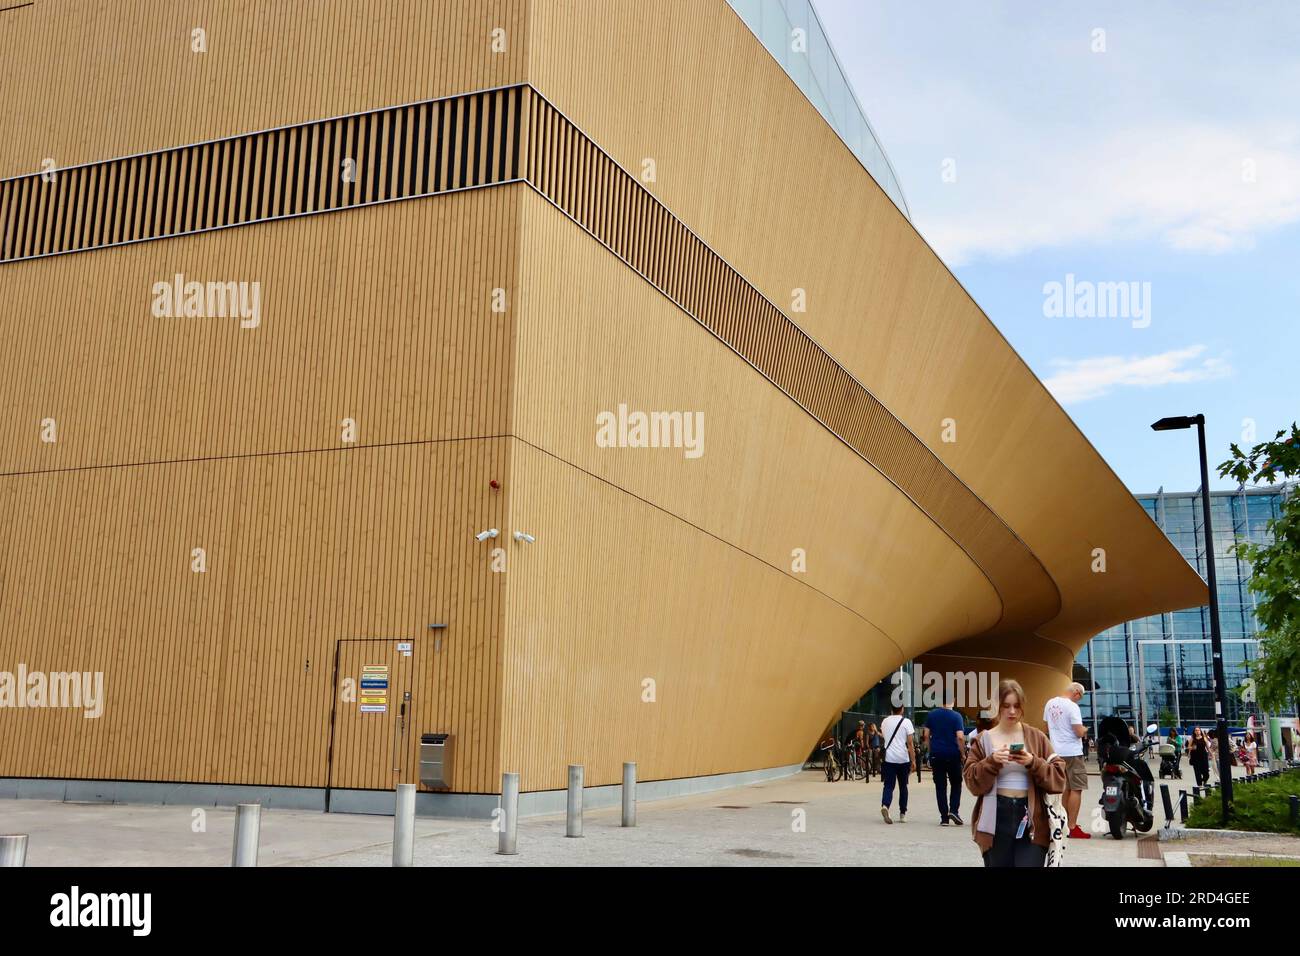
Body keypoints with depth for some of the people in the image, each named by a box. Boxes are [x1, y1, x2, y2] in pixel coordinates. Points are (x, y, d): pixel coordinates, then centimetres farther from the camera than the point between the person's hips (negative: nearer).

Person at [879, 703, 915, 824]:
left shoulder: (885, 721, 8)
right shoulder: (906, 722, -3)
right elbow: (910, 743, -6)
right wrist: (913, 761, -2)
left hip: (888, 758, 2)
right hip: (903, 759, -2)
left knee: (888, 785, 0)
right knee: (903, 787, 13)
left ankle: (885, 805, -27)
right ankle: (902, 814, 18)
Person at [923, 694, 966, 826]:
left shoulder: (932, 715, 3)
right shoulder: (956, 716, -7)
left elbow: (926, 735, 5)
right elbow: (960, 737, -15)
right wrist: (962, 751, -3)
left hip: (936, 754, 2)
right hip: (953, 755, -2)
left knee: (940, 786, 6)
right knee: (956, 784, 14)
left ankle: (944, 817, 4)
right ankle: (954, 810, -2)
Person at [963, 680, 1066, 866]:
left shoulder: (1036, 737, 7)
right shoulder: (983, 740, 6)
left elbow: (1058, 777, 2)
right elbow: (973, 782, 0)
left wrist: (1033, 763, -13)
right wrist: (992, 762, -15)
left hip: (1031, 820, -1)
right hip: (995, 820, 1)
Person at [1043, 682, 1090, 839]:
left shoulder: (1050, 703, 9)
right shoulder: (1072, 706, -16)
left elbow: (1047, 728, 17)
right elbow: (1079, 732, -18)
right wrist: (1085, 730, 2)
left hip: (1057, 752, 8)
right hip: (1072, 752, -8)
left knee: (1066, 789, 18)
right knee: (1076, 789, -4)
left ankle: (1066, 823, 24)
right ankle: (1073, 828, -6)